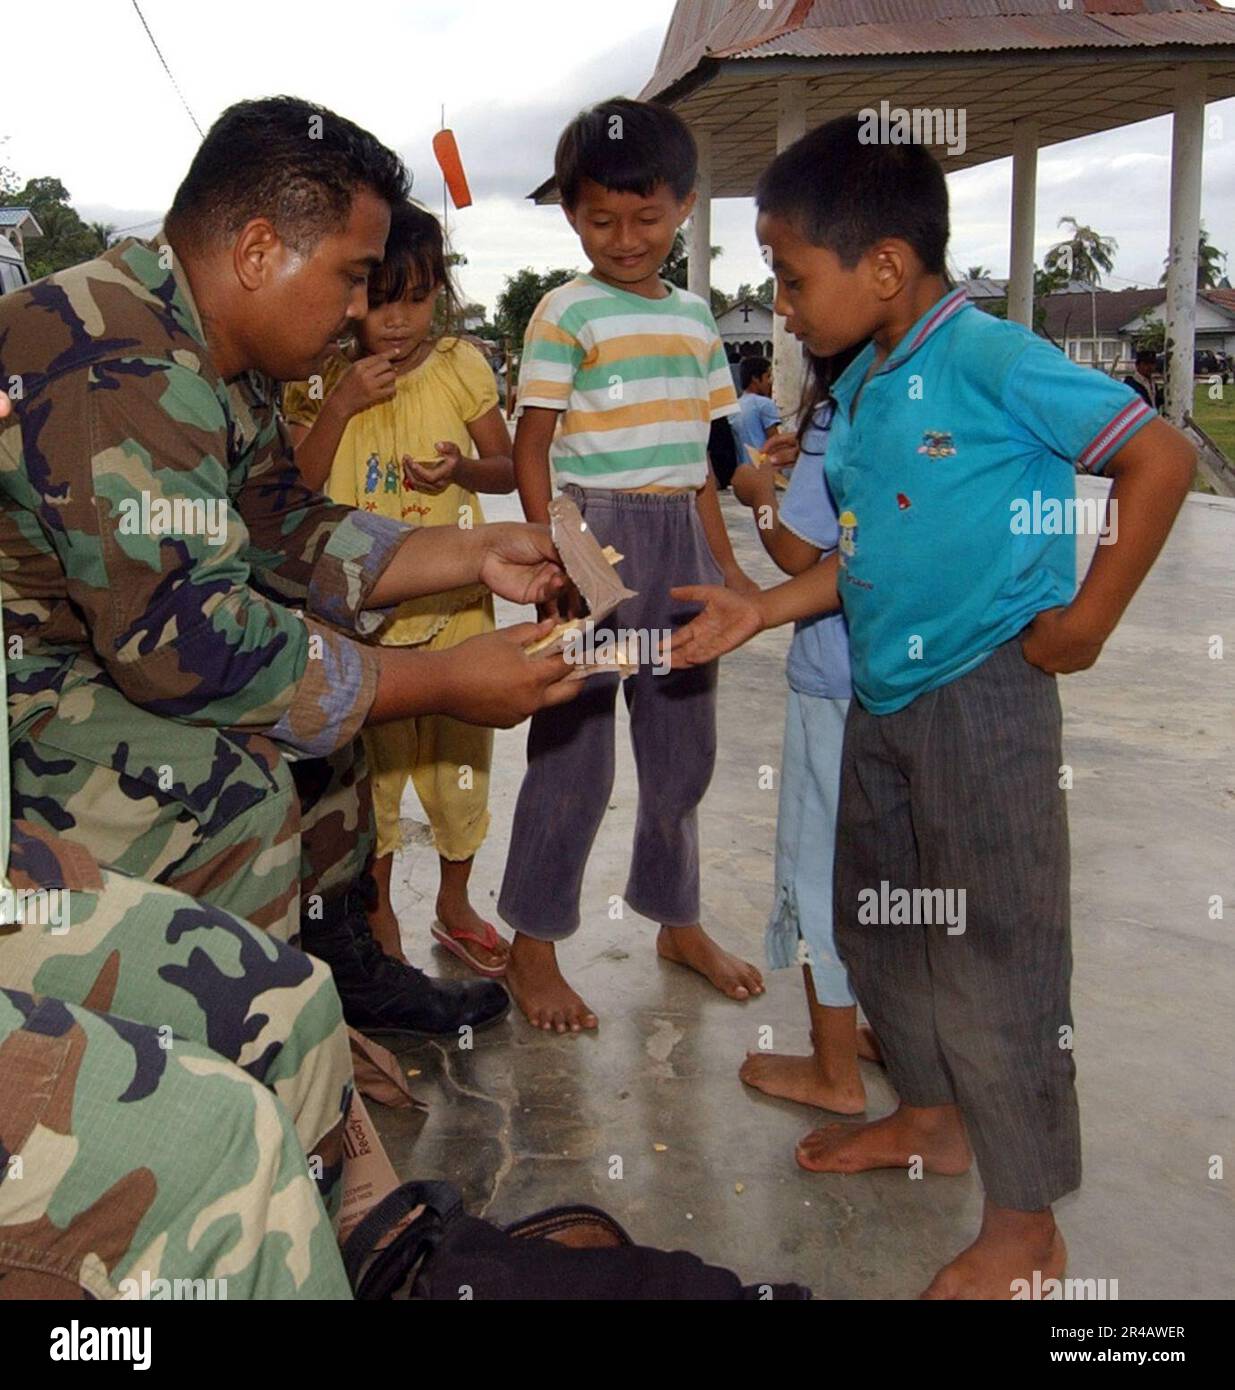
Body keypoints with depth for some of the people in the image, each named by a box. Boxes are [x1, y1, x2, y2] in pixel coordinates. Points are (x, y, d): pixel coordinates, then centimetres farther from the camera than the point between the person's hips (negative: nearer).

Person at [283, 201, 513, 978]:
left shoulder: (460, 366, -2)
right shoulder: (321, 378, -4)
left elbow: (508, 468, 4)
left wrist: (463, 467, -17)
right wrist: (340, 403, -18)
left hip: (455, 600, 1)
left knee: (460, 754, 11)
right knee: (371, 762, 10)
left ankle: (455, 903, 32)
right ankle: (378, 911, 29)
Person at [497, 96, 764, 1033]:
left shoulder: (695, 316, 13)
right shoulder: (567, 312, -4)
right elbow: (531, 448, -7)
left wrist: (725, 563, 13)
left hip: (679, 542, 6)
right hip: (595, 537, -6)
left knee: (684, 744, 14)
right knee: (574, 752, -1)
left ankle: (678, 920, 31)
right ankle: (533, 947, 13)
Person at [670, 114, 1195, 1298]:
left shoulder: (993, 361, -16)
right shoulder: (860, 387, 9)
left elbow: (1161, 458, -16)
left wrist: (1088, 616, -14)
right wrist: (760, 612, 4)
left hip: (982, 692, -9)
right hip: (881, 692, 9)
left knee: (994, 954, 0)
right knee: (874, 922, 19)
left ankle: (1024, 1226, 18)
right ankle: (931, 1116, 42)